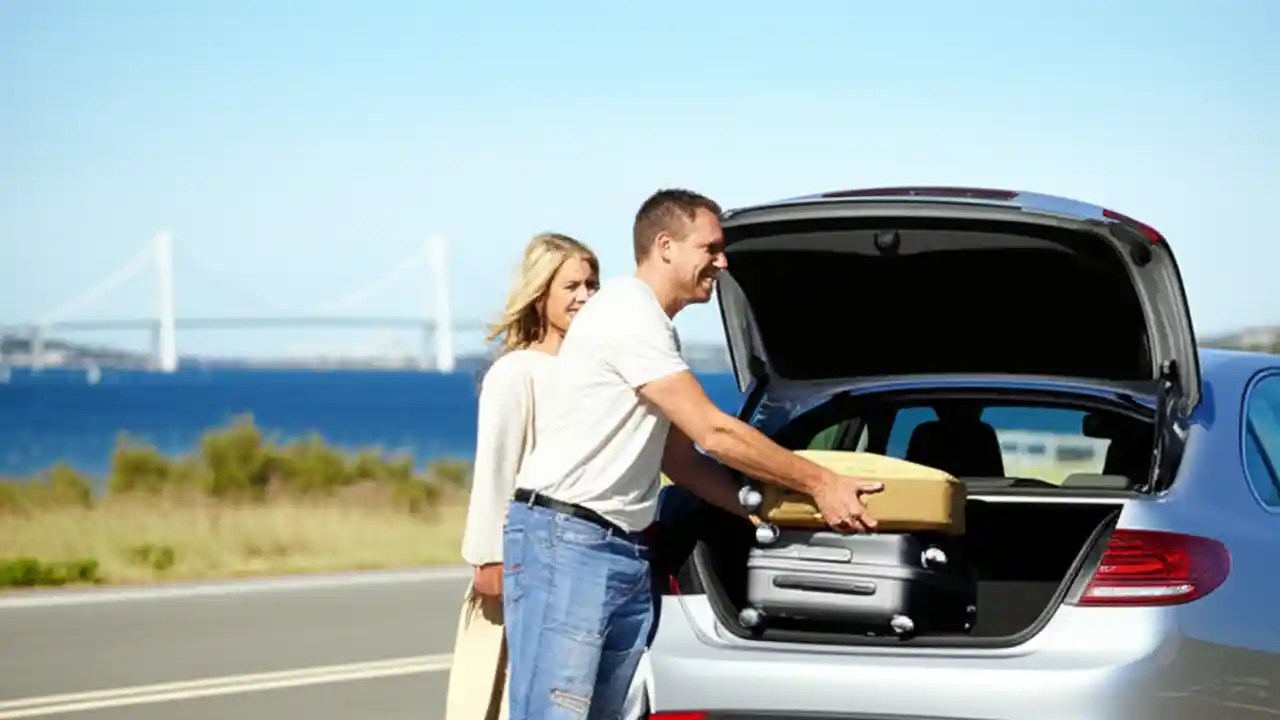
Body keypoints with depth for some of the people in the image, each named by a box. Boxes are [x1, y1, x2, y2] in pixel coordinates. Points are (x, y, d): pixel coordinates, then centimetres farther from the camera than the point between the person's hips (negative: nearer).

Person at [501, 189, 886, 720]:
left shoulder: (653, 325, 19)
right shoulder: (628, 313, -12)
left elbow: (681, 458, 21)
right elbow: (714, 433, -15)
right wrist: (819, 483, -8)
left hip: (627, 553, 10)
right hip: (564, 541, -10)